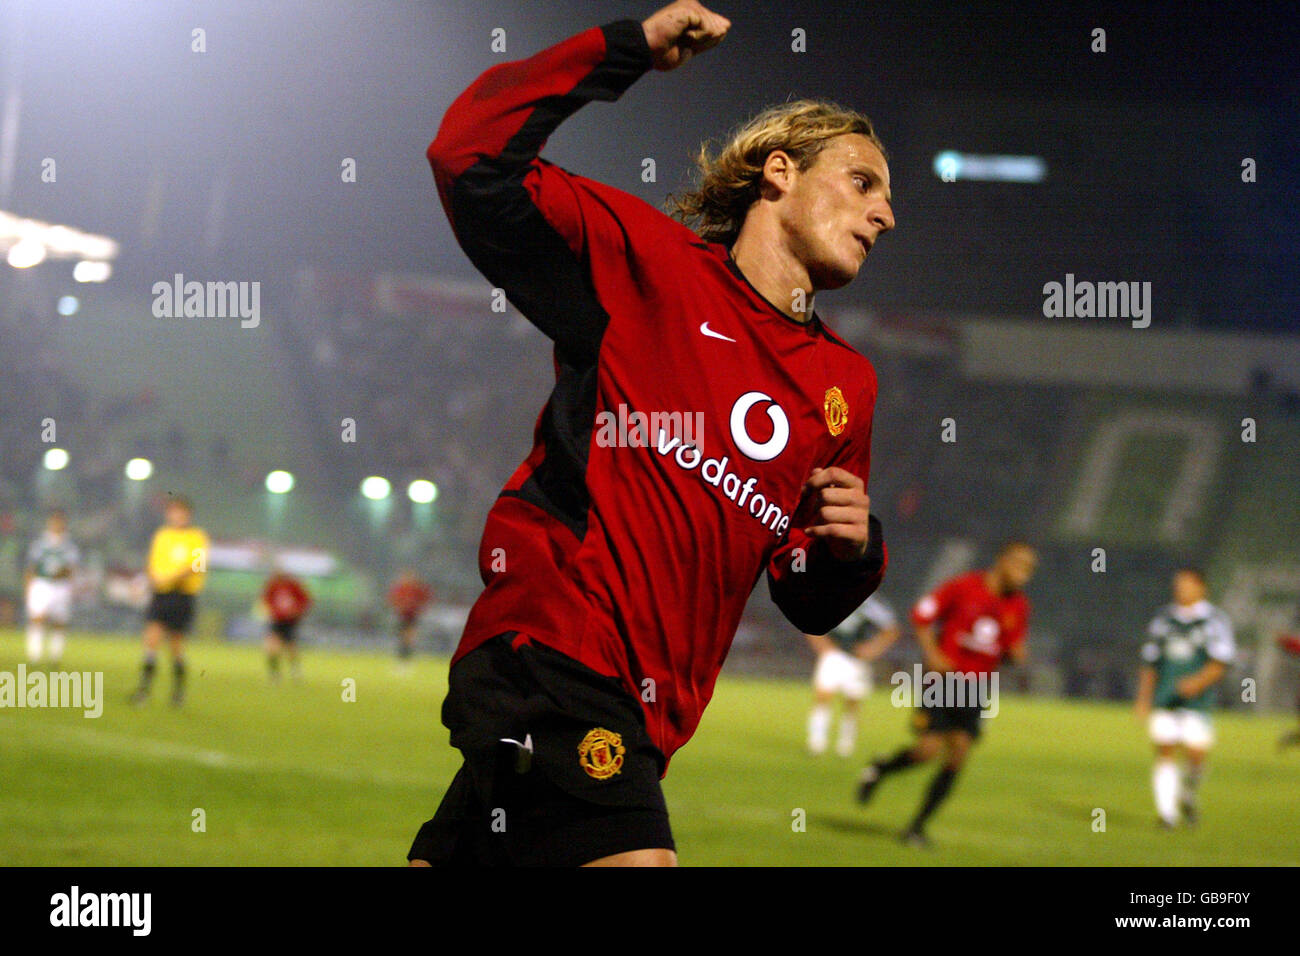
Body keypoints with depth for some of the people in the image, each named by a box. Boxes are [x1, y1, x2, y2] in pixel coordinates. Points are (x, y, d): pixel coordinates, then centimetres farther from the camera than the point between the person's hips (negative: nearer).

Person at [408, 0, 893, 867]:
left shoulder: (847, 387, 19)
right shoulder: (647, 259, 2)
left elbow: (810, 603, 25)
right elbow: (475, 160, -9)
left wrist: (854, 551, 2)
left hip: (646, 713, 7)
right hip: (551, 650, -7)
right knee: (634, 858, -23)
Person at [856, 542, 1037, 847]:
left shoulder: (1019, 607, 4)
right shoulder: (964, 587, -9)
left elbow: (1014, 649, 15)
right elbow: (921, 615, -2)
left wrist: (1016, 653, -9)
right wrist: (932, 654, -12)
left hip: (977, 688, 4)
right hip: (943, 681, -4)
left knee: (958, 755, -7)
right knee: (930, 748, -14)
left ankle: (917, 826, 3)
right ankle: (879, 769, 18)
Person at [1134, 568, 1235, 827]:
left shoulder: (1215, 621, 0)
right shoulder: (1163, 619, 13)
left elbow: (1221, 662, -9)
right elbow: (1149, 662, 18)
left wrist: (1199, 681, -25)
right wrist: (1143, 699, 13)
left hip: (1196, 699, -3)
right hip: (1164, 699, 3)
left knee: (1196, 754, -7)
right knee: (1165, 752, -8)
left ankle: (1188, 794, 23)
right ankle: (1167, 811, -5)